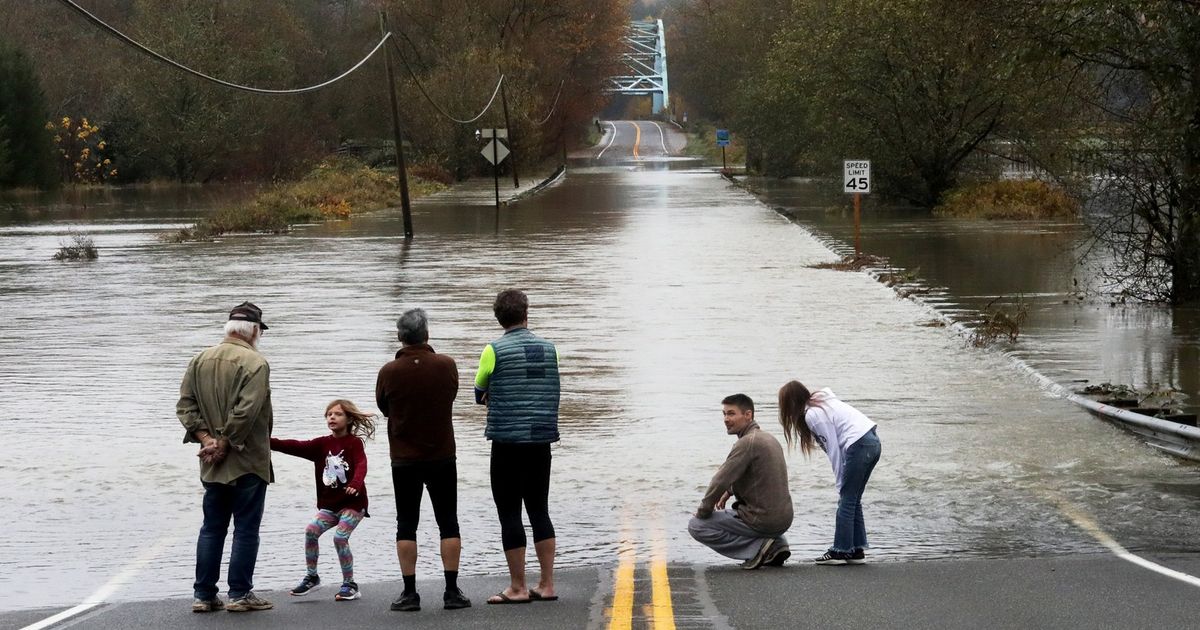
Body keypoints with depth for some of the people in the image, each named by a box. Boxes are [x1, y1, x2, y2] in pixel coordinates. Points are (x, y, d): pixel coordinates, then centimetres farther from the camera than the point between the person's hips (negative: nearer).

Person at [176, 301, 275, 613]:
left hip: (212, 464, 6)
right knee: (246, 529, 2)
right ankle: (240, 594, 3)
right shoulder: (255, 363, -13)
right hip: (248, 460, -6)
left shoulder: (199, 361, 9)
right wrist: (225, 444, -13)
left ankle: (204, 594, 12)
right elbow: (246, 411, -21)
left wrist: (206, 439, -2)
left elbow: (185, 406, 4)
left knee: (212, 528, 12)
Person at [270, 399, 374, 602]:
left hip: (352, 503, -5)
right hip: (329, 504, 5)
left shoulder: (354, 443, -5)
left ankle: (350, 584, -5)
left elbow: (361, 465, -21)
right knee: (311, 530, -12)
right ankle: (311, 577, 2)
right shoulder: (322, 444, 9)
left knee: (340, 537, -18)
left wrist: (356, 484, -41)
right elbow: (296, 447, 1)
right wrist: (269, 442, -11)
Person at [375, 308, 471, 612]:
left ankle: (410, 592, 2)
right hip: (442, 457, 1)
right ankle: (452, 591, 4)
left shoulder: (389, 372, -11)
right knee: (448, 523, 7)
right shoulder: (446, 366, -8)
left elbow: (383, 407, 4)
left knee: (406, 525, 6)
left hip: (404, 459, -1)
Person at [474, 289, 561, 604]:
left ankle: (518, 588, 0)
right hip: (542, 439, 5)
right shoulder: (548, 348, 7)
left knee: (509, 514, 0)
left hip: (508, 440, -5)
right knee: (539, 511, 11)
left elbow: (480, 392, 6)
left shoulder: (494, 350, -7)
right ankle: (547, 585, 10)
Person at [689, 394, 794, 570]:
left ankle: (757, 547, -9)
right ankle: (777, 544, 13)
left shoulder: (747, 443, -17)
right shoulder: (769, 438, 13)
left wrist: (703, 510, -5)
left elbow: (721, 481, -18)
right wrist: (729, 492, 20)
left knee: (696, 526, -3)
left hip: (762, 520, -9)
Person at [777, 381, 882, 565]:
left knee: (846, 500, -2)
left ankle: (840, 551, 0)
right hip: (873, 441, 9)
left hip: (859, 446, -9)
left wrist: (840, 482, -4)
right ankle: (857, 550, 14)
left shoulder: (812, 415, -8)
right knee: (853, 500, 13)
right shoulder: (823, 401, 19)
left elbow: (833, 449, -10)